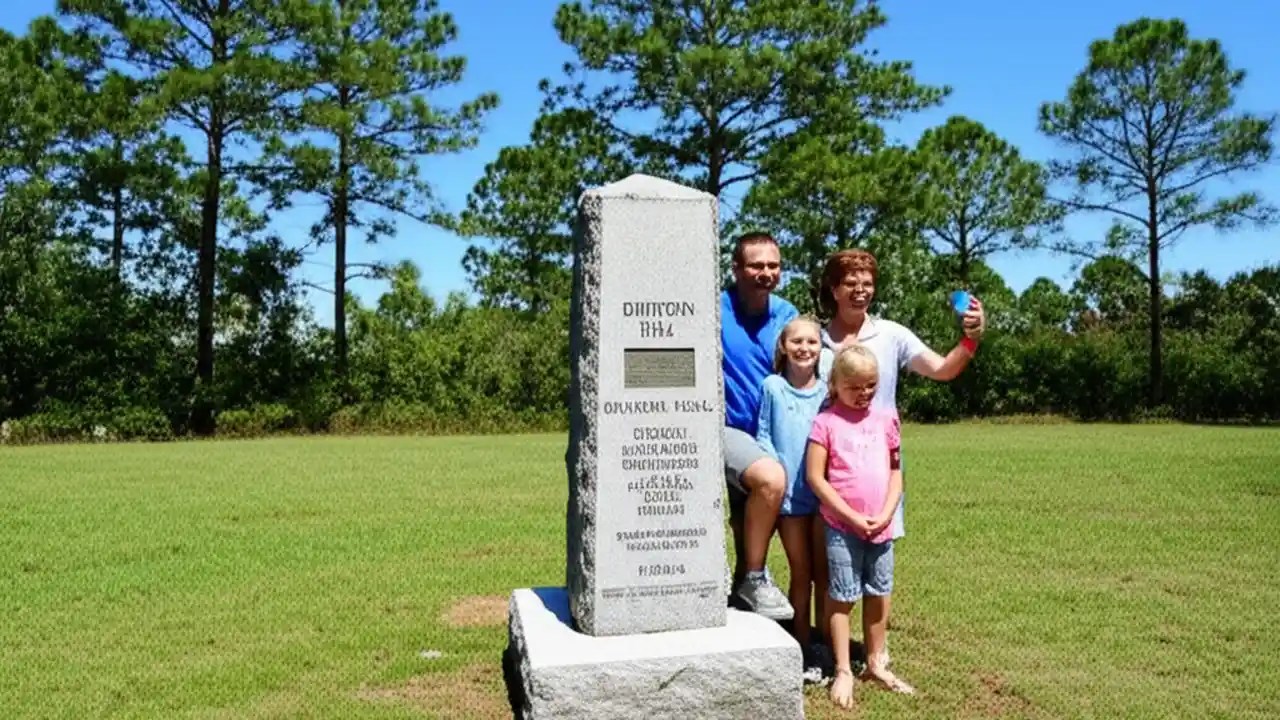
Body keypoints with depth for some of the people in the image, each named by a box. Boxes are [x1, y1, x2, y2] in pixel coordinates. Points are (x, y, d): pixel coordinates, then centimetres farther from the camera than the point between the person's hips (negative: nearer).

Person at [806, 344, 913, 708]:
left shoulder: (885, 418, 6)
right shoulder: (826, 421, -7)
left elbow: (895, 471, 9)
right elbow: (815, 477, -10)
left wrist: (885, 514, -5)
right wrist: (853, 516, -12)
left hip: (881, 526, 4)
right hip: (843, 526, -4)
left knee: (879, 595, 13)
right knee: (843, 598, 4)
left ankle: (875, 664, 28)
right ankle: (843, 671, 15)